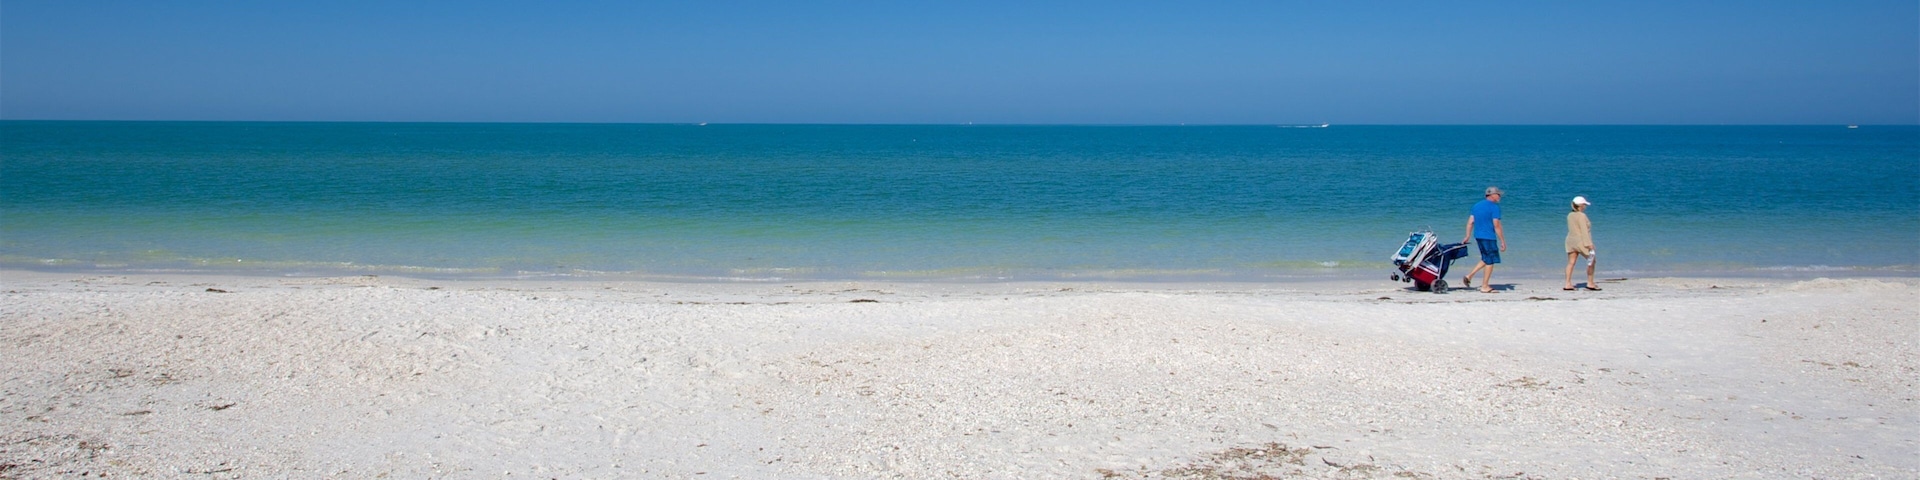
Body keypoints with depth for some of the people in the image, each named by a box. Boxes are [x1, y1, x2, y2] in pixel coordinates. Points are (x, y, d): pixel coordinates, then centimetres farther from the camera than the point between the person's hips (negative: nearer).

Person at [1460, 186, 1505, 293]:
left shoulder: (1477, 205, 12)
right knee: (1490, 261, 1)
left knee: (1486, 259, 20)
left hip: (1478, 236, 8)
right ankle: (1485, 286, 4)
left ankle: (1469, 276, 10)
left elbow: (1470, 222, 11)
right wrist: (1502, 241, -11)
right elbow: (1496, 226, -15)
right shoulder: (1494, 207, -11)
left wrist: (1467, 236, 15)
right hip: (1489, 237, -8)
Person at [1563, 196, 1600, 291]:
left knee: (1571, 263, 3)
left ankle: (1568, 284, -2)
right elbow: (1584, 230, -19)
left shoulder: (1570, 215, 10)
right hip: (1581, 242, -8)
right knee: (1591, 261, 6)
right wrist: (1588, 244, -19)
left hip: (1571, 241, 8)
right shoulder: (1581, 216, -15)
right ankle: (1590, 284, 8)